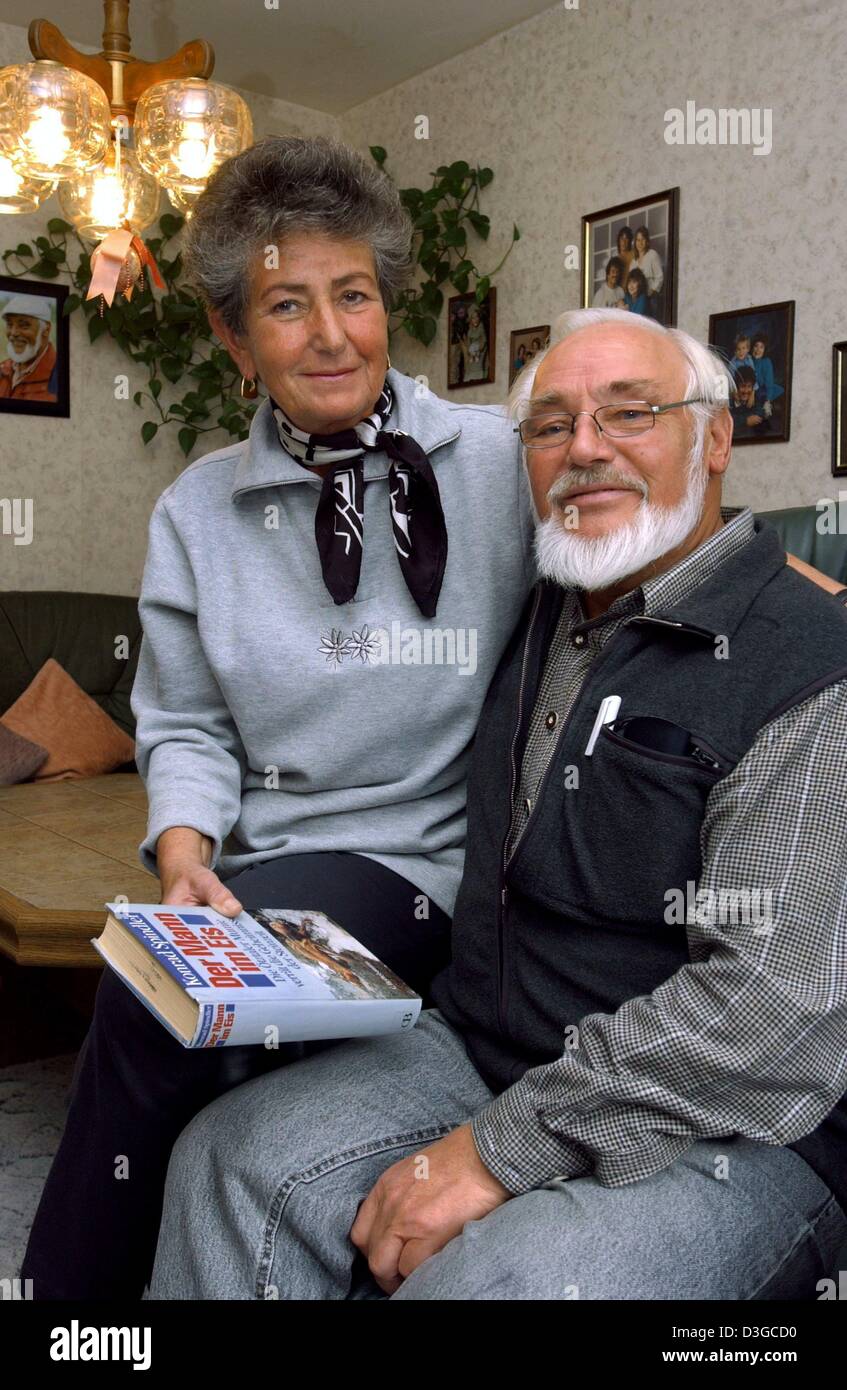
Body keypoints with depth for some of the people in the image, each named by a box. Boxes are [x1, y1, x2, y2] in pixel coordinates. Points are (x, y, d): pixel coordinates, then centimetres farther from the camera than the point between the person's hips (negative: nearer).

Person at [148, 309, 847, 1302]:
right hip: (480, 1051, 7)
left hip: (721, 1135, -6)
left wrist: (502, 1151, -20)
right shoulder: (544, 617, 10)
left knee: (487, 1280, -31)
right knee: (228, 1158, -9)